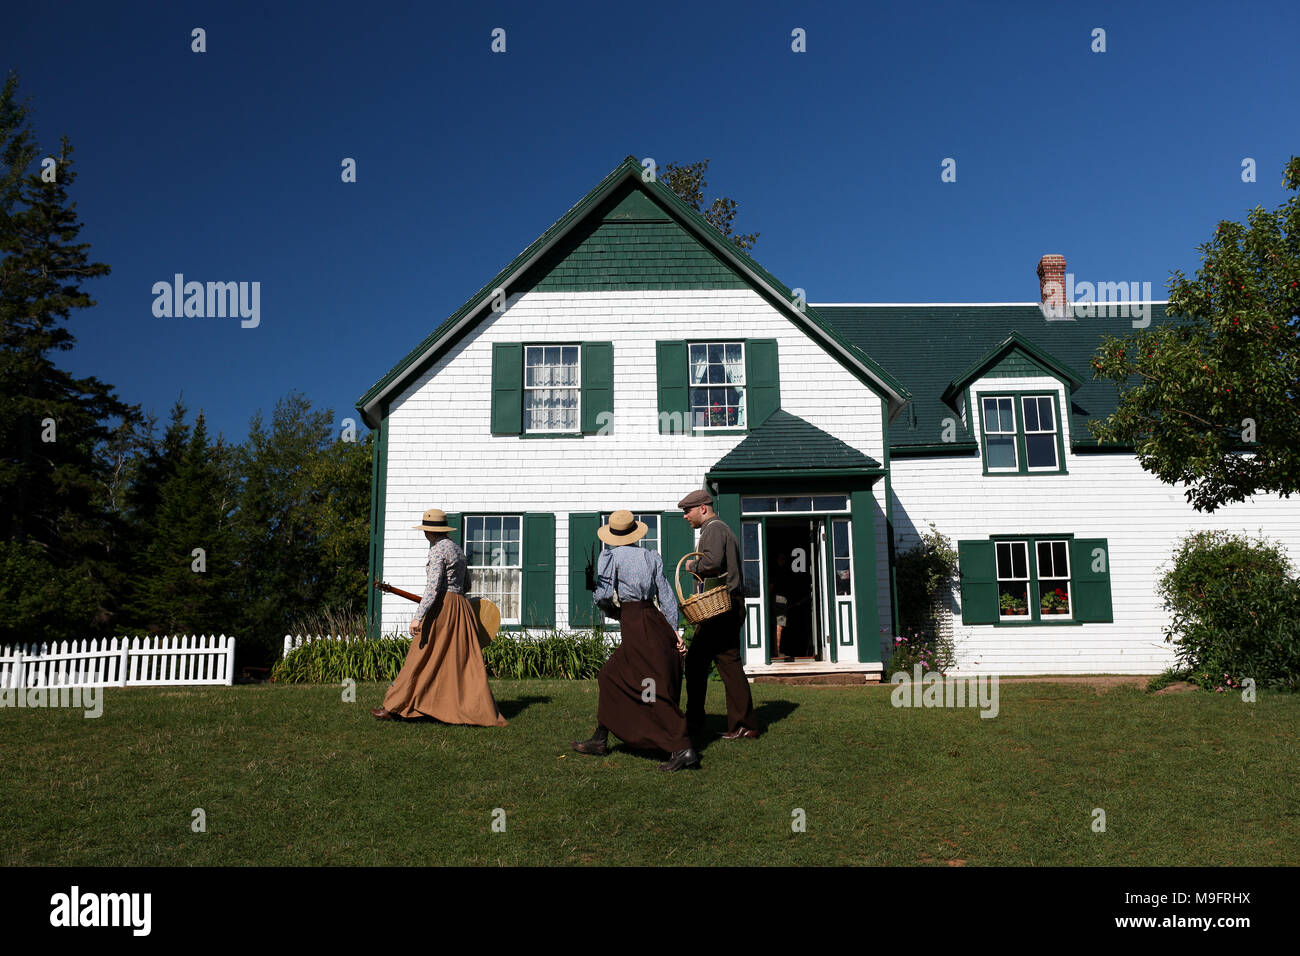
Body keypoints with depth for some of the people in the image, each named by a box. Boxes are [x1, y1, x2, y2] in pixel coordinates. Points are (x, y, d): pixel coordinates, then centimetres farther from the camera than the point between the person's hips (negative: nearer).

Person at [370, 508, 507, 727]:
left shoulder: (437, 550, -11)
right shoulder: (456, 548, 16)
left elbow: (432, 588, -20)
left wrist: (418, 617, -23)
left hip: (442, 607, -8)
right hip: (461, 607, 8)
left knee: (421, 660, -1)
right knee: (464, 661, 7)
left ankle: (393, 708, 9)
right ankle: (484, 712, 3)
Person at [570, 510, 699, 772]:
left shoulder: (610, 556, -1)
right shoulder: (651, 556, 12)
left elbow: (602, 595, -10)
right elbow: (666, 595, 7)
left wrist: (615, 612, 11)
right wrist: (674, 631, 5)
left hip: (635, 623, -7)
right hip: (656, 621, 7)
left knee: (656, 691, -7)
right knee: (612, 677, 18)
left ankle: (683, 749, -14)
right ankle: (599, 740, 24)